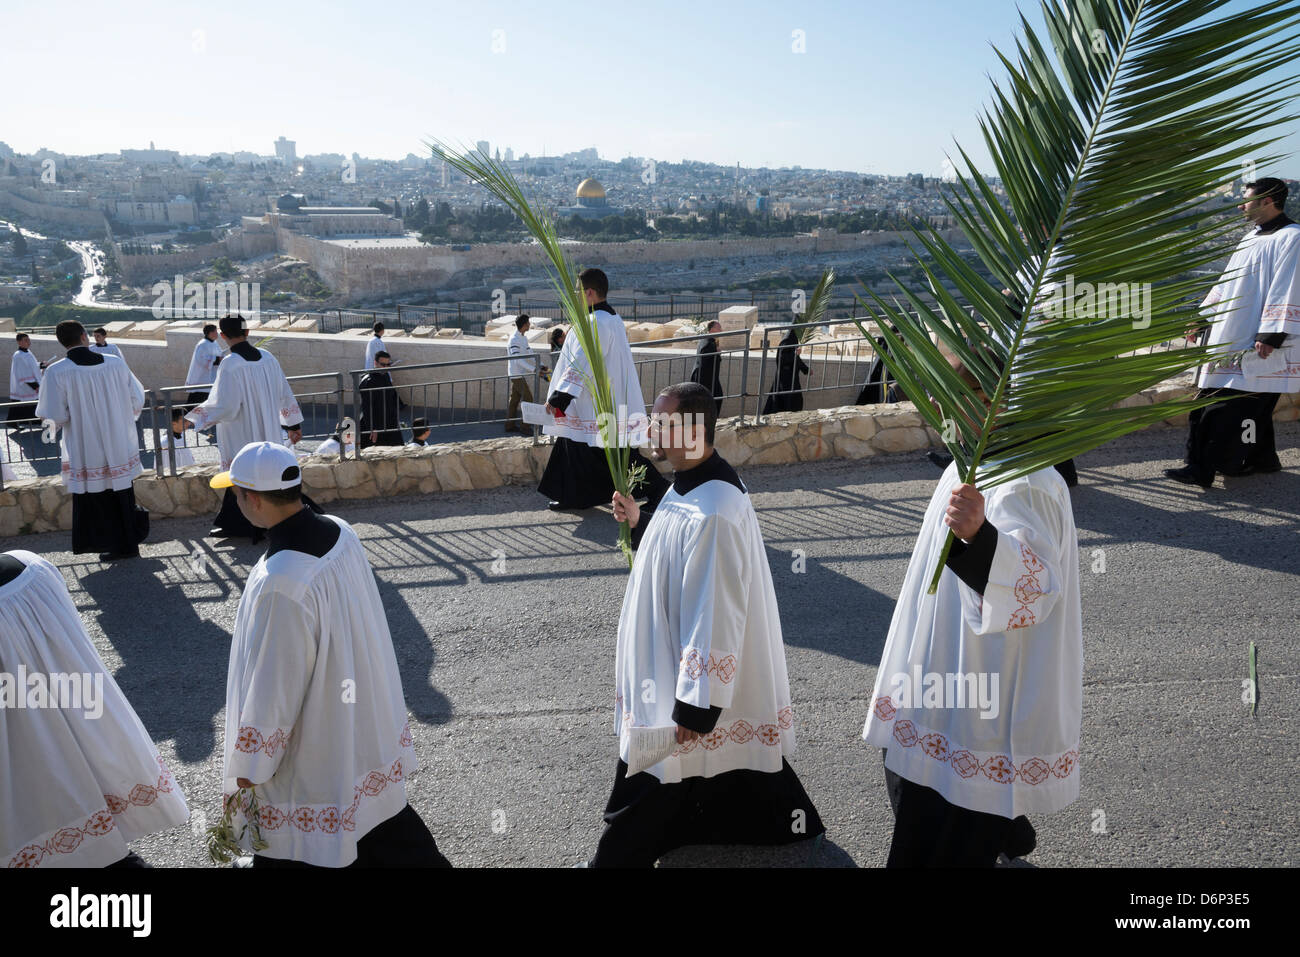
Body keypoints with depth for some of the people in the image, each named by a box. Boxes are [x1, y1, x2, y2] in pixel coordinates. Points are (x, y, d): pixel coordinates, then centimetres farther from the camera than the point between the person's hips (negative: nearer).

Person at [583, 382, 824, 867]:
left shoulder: (710, 514, -31)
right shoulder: (693, 484, 0)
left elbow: (715, 620, -28)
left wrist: (694, 708, -23)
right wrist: (640, 520, 5)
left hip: (686, 677, -10)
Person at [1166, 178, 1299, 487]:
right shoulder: (1252, 239, 17)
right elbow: (1226, 283, 22)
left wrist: (1270, 335, -21)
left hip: (1255, 344, -9)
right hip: (1232, 340, 9)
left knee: (1235, 406, -9)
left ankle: (1203, 468, -12)